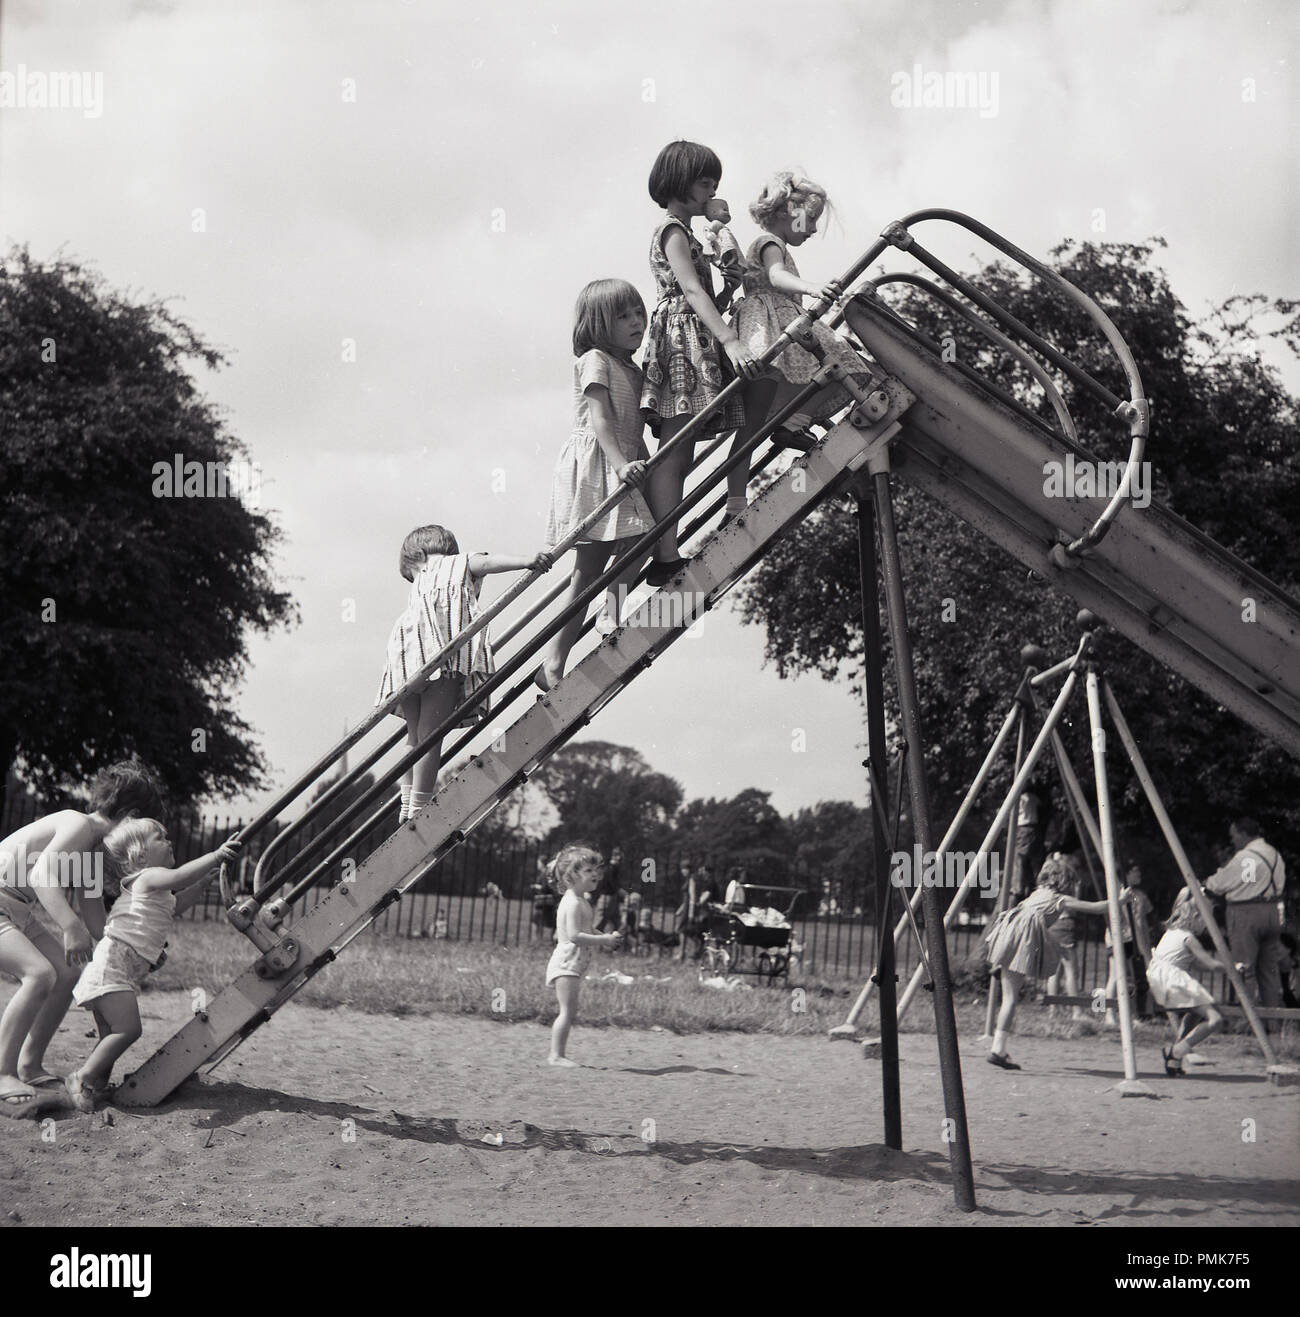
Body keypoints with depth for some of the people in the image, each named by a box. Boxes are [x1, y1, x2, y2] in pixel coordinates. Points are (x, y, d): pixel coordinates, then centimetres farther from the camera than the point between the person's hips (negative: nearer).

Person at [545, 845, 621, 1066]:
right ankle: (556, 1055, -8)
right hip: (566, 962, -11)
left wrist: (603, 937, 9)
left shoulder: (580, 900, 16)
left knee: (570, 1012, 13)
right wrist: (604, 940, -22)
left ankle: (557, 1054, 18)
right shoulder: (573, 903, -17)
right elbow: (574, 935, -25)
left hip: (571, 963, 11)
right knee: (567, 1011, -10)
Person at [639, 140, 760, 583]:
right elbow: (691, 289, -20)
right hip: (682, 336, -11)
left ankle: (664, 555, 0)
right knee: (674, 453, -17)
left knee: (677, 457, 4)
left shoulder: (682, 233, 26)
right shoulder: (673, 231, -5)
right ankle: (667, 556, -24)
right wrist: (730, 340, -30)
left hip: (694, 343, 11)